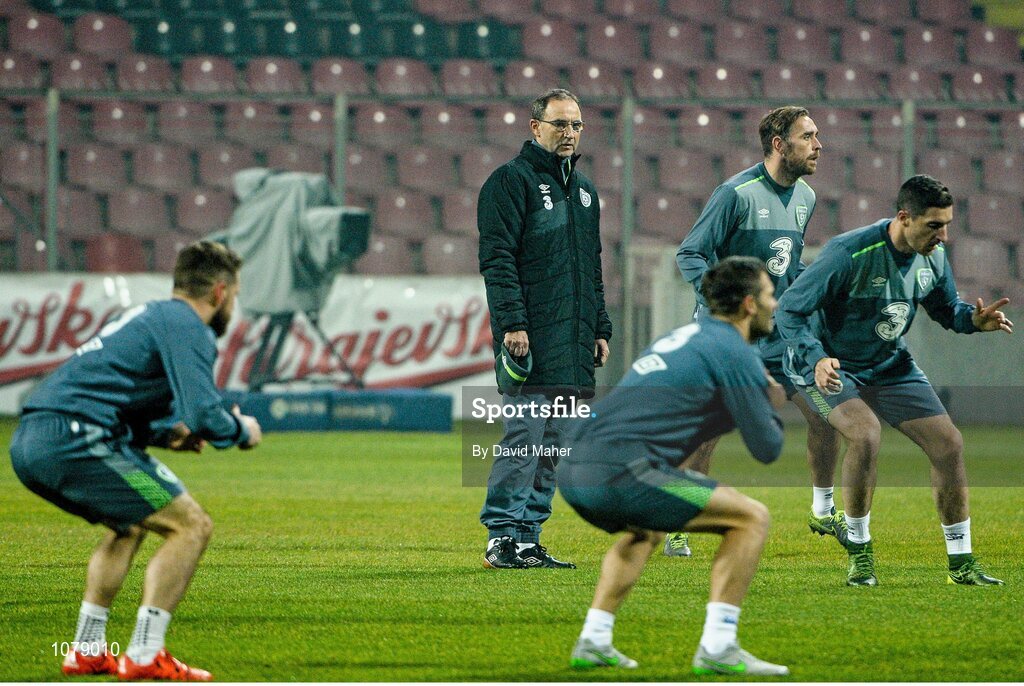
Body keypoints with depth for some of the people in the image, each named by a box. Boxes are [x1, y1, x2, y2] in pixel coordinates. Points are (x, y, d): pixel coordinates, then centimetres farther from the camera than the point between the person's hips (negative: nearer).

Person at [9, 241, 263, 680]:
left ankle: (87, 649, 26)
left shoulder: (151, 316, 28)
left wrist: (163, 435, 25)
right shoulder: (187, 328, -2)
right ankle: (144, 656, -9)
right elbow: (204, 414, -13)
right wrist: (242, 432, 8)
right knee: (191, 526, -5)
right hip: (73, 439, -10)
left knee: (130, 523, 30)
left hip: (28, 444, 10)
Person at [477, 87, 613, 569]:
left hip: (574, 346, 8)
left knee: (553, 445, 7)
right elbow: (497, 259, -11)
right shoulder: (512, 181, -4)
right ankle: (502, 538, -9)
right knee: (524, 437, -12)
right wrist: (512, 323, -19)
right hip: (532, 340, -8)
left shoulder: (584, 190, 21)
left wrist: (601, 329, 19)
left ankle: (528, 538, 10)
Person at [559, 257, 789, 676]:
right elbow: (767, 448, 1)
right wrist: (772, 405, 23)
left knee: (646, 532, 38)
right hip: (621, 471, -9)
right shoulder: (734, 352, 1)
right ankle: (717, 648, -3)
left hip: (573, 473, 9)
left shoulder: (686, 337, 27)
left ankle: (594, 640, 25)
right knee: (751, 518, 1)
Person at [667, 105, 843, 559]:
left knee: (825, 412, 3)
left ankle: (823, 512, 21)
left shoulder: (805, 198, 8)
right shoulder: (737, 193, -15)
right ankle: (676, 526, 1)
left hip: (783, 334, 7)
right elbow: (690, 254, -14)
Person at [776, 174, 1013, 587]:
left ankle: (961, 563, 9)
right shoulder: (850, 254, -27)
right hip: (832, 367, -6)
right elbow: (789, 310, -23)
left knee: (949, 444, -3)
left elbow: (946, 309, 11)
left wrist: (975, 320, -13)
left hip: (891, 367, 6)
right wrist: (817, 358, -38)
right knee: (866, 433, -32)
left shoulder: (933, 258, -7)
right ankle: (859, 552, -13)